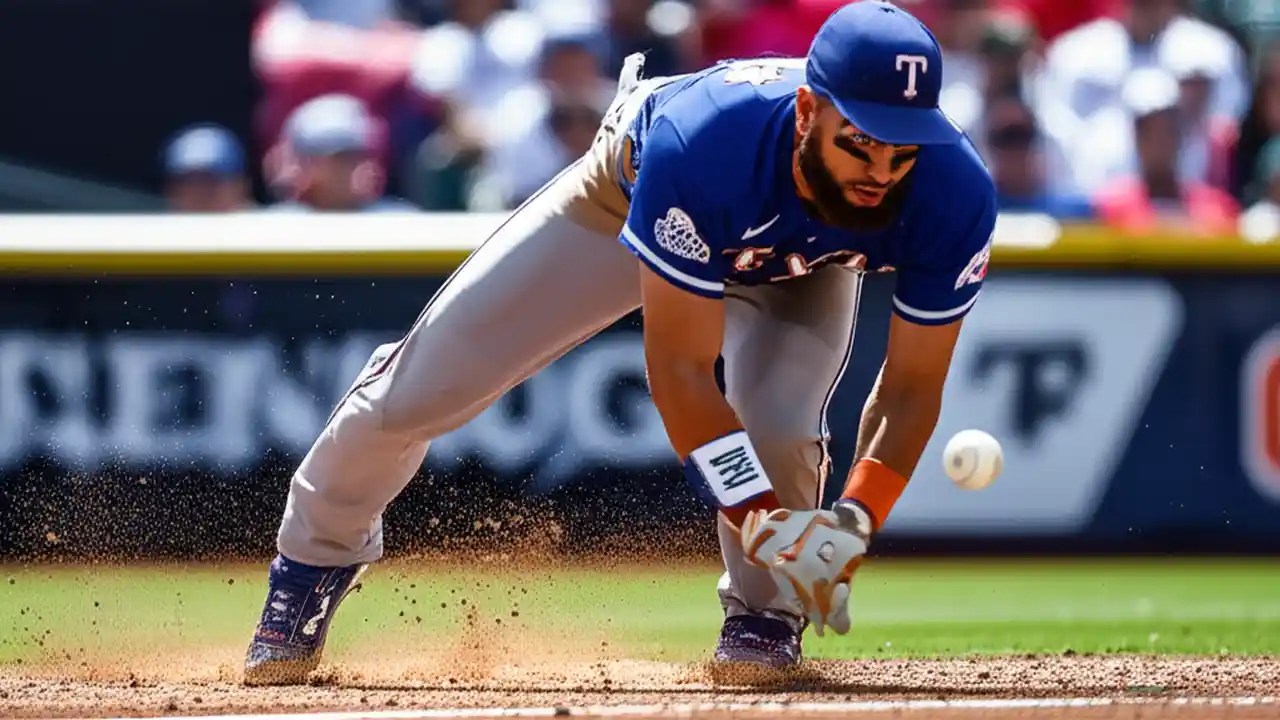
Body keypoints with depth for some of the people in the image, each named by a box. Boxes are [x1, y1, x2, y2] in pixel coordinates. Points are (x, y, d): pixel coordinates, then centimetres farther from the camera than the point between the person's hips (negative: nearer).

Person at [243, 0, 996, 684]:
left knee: (777, 429, -28)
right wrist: (766, 523, -48)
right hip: (629, 199, -1)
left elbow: (913, 387, -26)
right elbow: (681, 371, -40)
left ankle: (764, 615, 3)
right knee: (418, 389, -1)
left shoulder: (955, 197, -38)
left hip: (804, 266, 1)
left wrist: (855, 522, -42)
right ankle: (319, 553, 31)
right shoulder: (698, 144, -46)